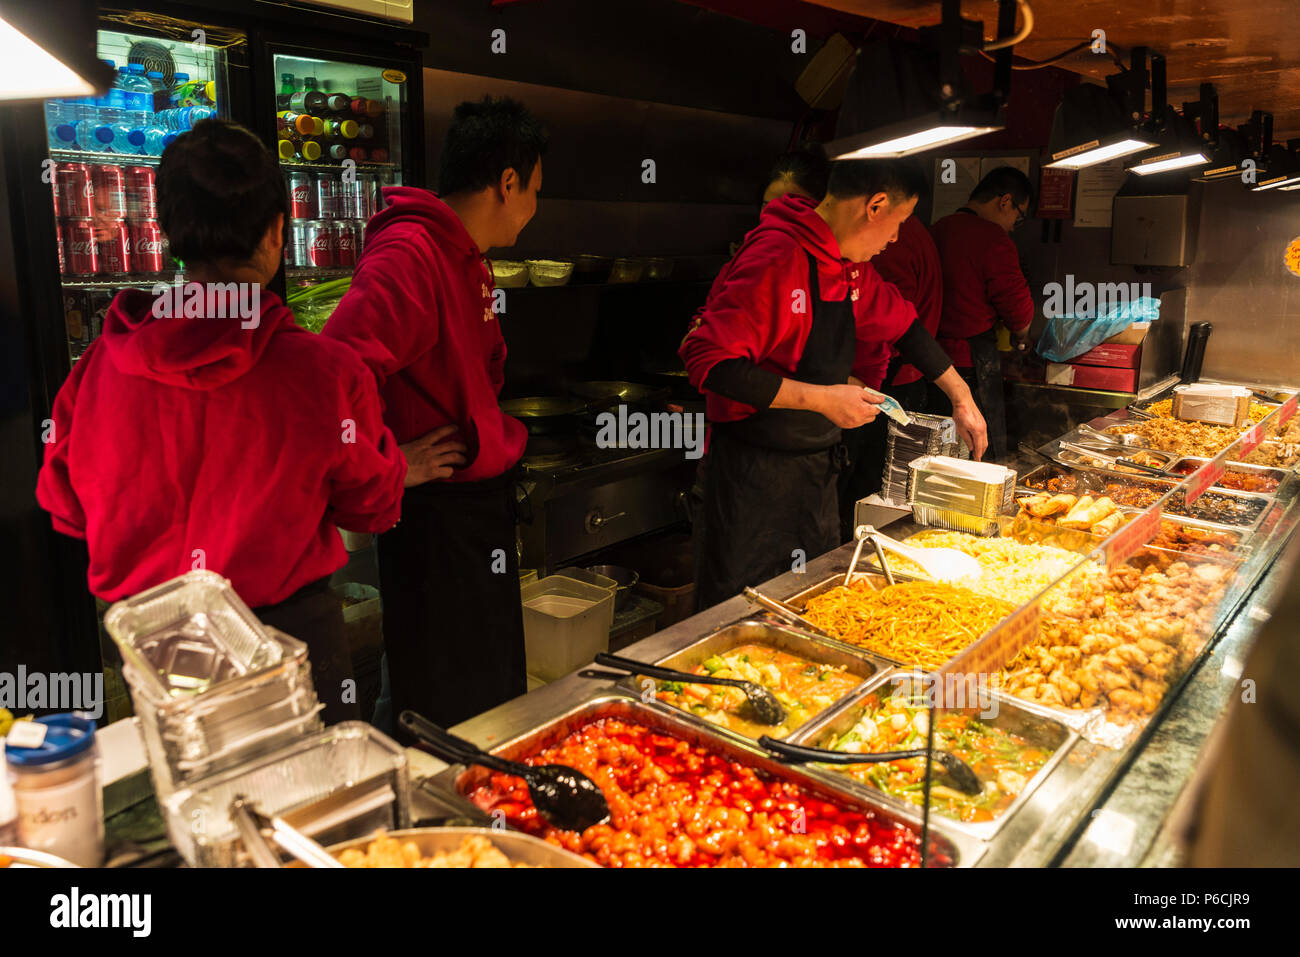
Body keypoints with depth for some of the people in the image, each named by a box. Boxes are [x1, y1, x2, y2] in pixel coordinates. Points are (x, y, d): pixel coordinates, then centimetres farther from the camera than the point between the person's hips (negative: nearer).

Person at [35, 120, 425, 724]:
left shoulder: (97, 367, -12)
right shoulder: (325, 371, -20)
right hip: (289, 630, -3)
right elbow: (372, 504, -4)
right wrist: (404, 470, 15)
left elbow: (66, 510, 4)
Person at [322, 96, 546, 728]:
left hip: (481, 503, 10)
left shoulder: (467, 258, 14)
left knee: (497, 696, 23)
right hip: (438, 515, -10)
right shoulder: (408, 256, -20)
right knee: (453, 711, 5)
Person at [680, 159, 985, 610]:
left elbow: (903, 323, 25)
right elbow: (709, 359, -27)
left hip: (817, 467, 9)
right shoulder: (777, 256, -21)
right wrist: (821, 398, -24)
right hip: (755, 472, -9)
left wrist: (961, 397, 26)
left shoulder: (850, 265, 8)